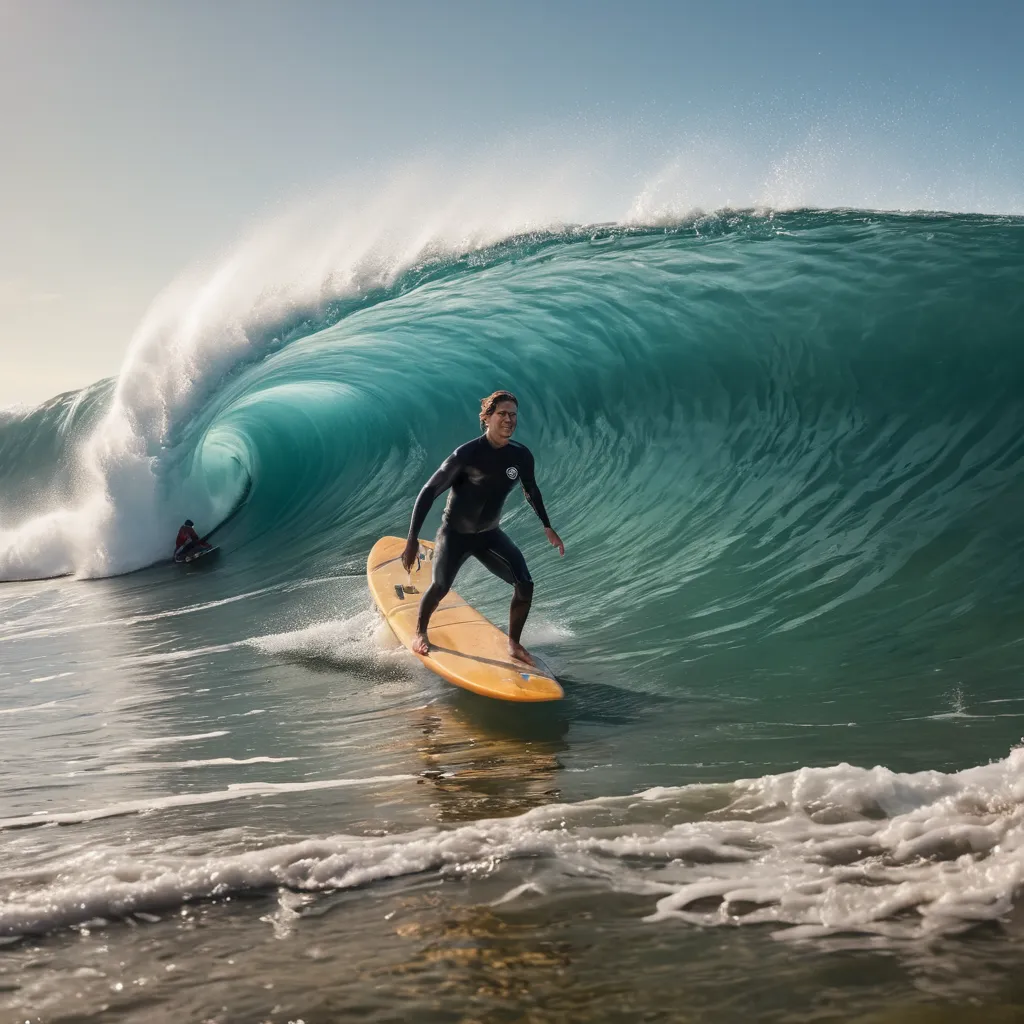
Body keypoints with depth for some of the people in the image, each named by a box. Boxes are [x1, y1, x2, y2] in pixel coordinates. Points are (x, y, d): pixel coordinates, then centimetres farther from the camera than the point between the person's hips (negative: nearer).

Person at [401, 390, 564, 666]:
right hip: (455, 533, -4)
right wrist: (412, 539, -24)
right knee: (440, 587, -14)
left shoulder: (521, 456, -9)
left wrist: (547, 527, 15)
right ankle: (420, 633, 19)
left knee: (525, 586, -9)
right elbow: (428, 492, -19)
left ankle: (513, 644, 11)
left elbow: (531, 491, 14)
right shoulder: (467, 454, -24)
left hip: (489, 535, 4)